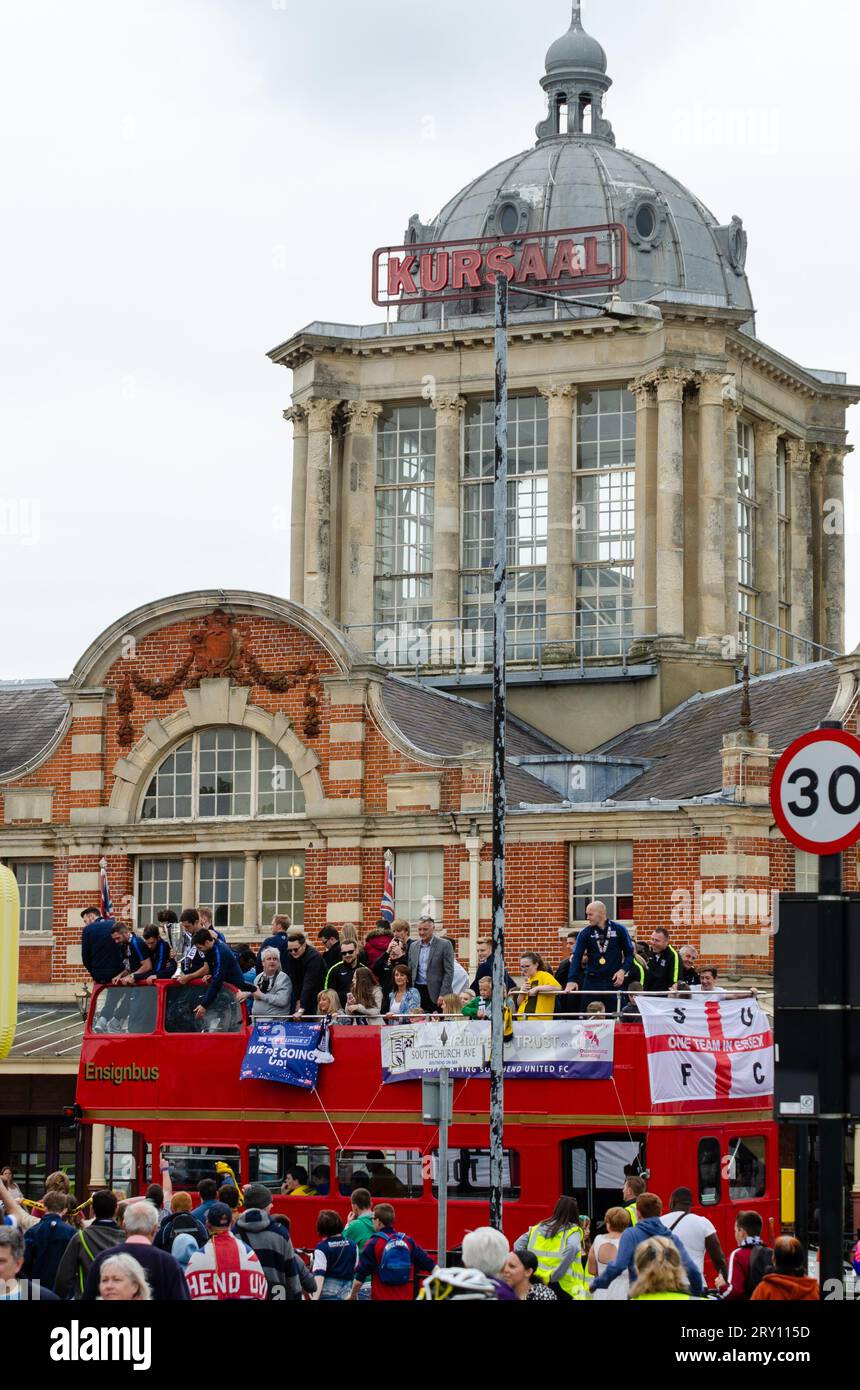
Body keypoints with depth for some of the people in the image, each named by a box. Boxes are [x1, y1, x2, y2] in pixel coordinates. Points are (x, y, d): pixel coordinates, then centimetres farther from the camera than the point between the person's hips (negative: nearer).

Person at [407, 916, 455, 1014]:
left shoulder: (444, 945, -3)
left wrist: (443, 995, -13)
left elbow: (449, 972, -6)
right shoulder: (413, 946, 14)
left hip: (435, 993, -4)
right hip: (417, 991, 4)